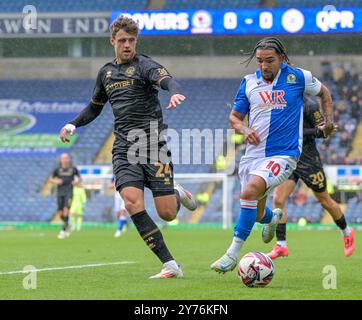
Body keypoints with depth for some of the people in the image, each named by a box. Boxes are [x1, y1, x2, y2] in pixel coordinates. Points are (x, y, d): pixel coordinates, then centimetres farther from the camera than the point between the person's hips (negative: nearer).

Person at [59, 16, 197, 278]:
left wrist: (175, 92, -46)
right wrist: (73, 124, 18)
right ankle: (171, 266, -17)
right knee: (132, 201, -21)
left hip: (151, 140, -4)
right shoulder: (106, 72, 18)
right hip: (123, 146, 4)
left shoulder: (144, 65, -1)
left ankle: (176, 193, 31)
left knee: (167, 214, -9)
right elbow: (95, 107, 34)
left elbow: (167, 79, -23)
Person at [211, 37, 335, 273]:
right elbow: (235, 116, 13)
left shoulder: (297, 77, -1)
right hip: (254, 154, 5)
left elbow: (323, 92, 18)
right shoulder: (249, 83, 5)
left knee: (250, 191, -30)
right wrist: (244, 129, -8)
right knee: (255, 215, 13)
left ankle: (233, 253, -26)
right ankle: (272, 217, 53)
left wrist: (329, 120, 8)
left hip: (283, 154, -5)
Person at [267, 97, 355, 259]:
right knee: (278, 200, -10)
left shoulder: (309, 106, -14)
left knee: (324, 200, 10)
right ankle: (281, 246, -4)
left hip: (308, 159, -6)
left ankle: (347, 232, 33)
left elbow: (324, 131, -15)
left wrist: (300, 131, -25)